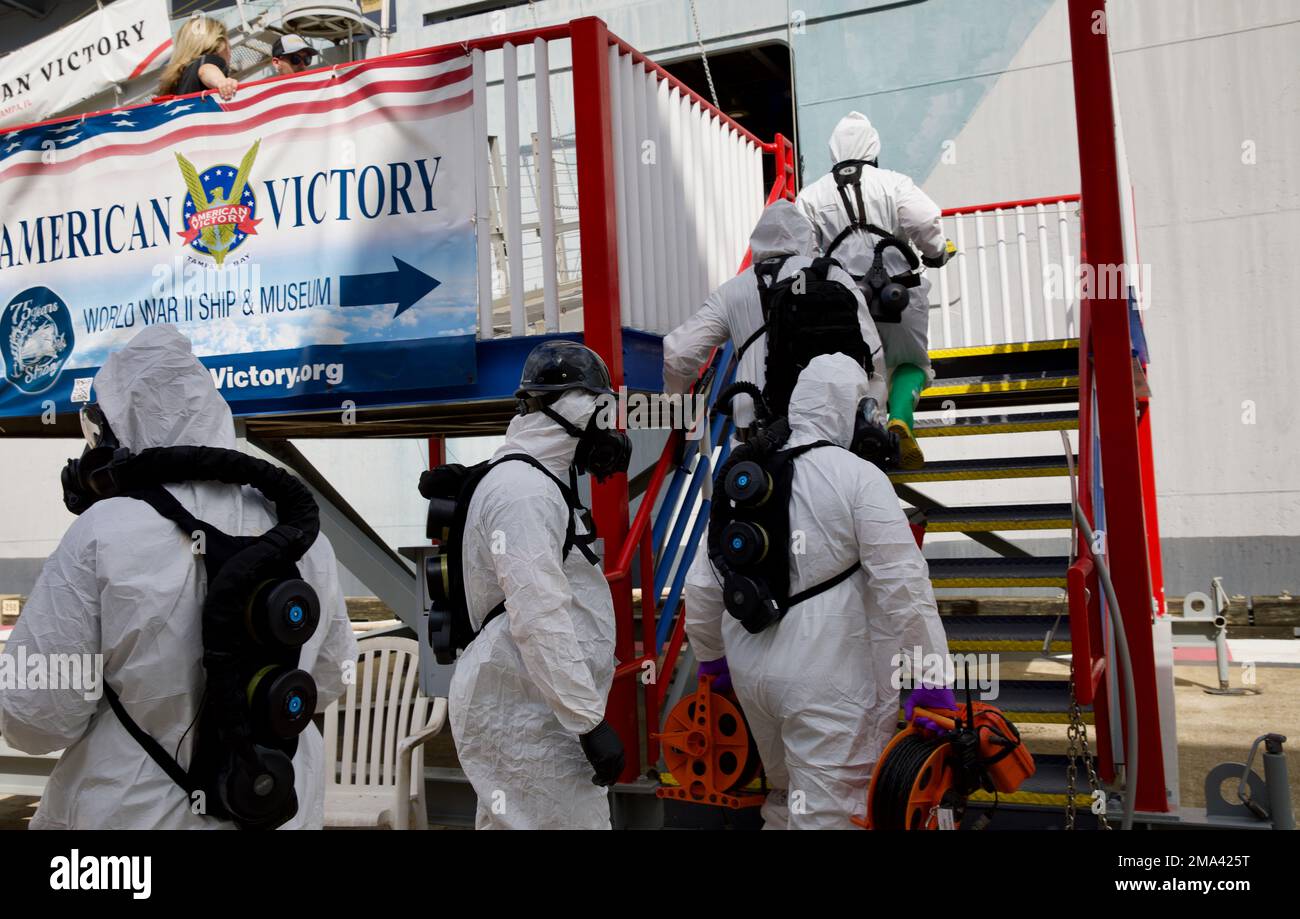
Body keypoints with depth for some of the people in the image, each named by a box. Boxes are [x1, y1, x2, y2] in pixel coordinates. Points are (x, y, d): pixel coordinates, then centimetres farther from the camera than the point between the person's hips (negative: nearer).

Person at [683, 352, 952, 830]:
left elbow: (702, 582, 9)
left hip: (750, 670, 6)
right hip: (829, 682, -6)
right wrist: (930, 675, -8)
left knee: (786, 798, 25)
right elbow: (901, 582, -15)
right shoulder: (859, 477, -11)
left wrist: (711, 654, 22)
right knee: (824, 812, 4)